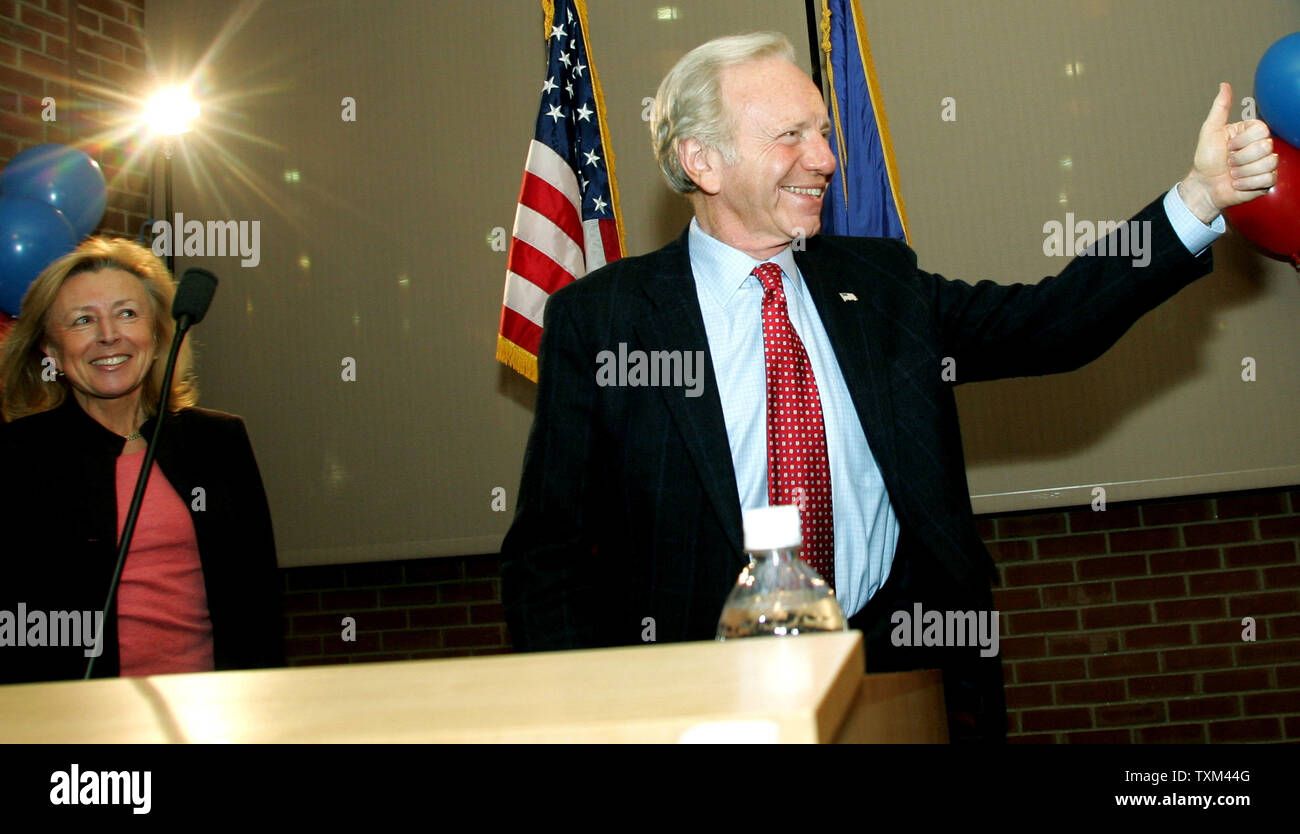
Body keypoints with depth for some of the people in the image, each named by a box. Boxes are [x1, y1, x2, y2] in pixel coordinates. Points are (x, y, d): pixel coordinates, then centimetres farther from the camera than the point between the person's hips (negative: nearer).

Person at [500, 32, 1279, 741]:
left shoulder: (877, 280, 12)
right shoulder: (598, 319, -1)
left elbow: (1050, 324, 9)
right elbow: (548, 554, 0)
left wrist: (1200, 196, 0)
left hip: (904, 664, 4)